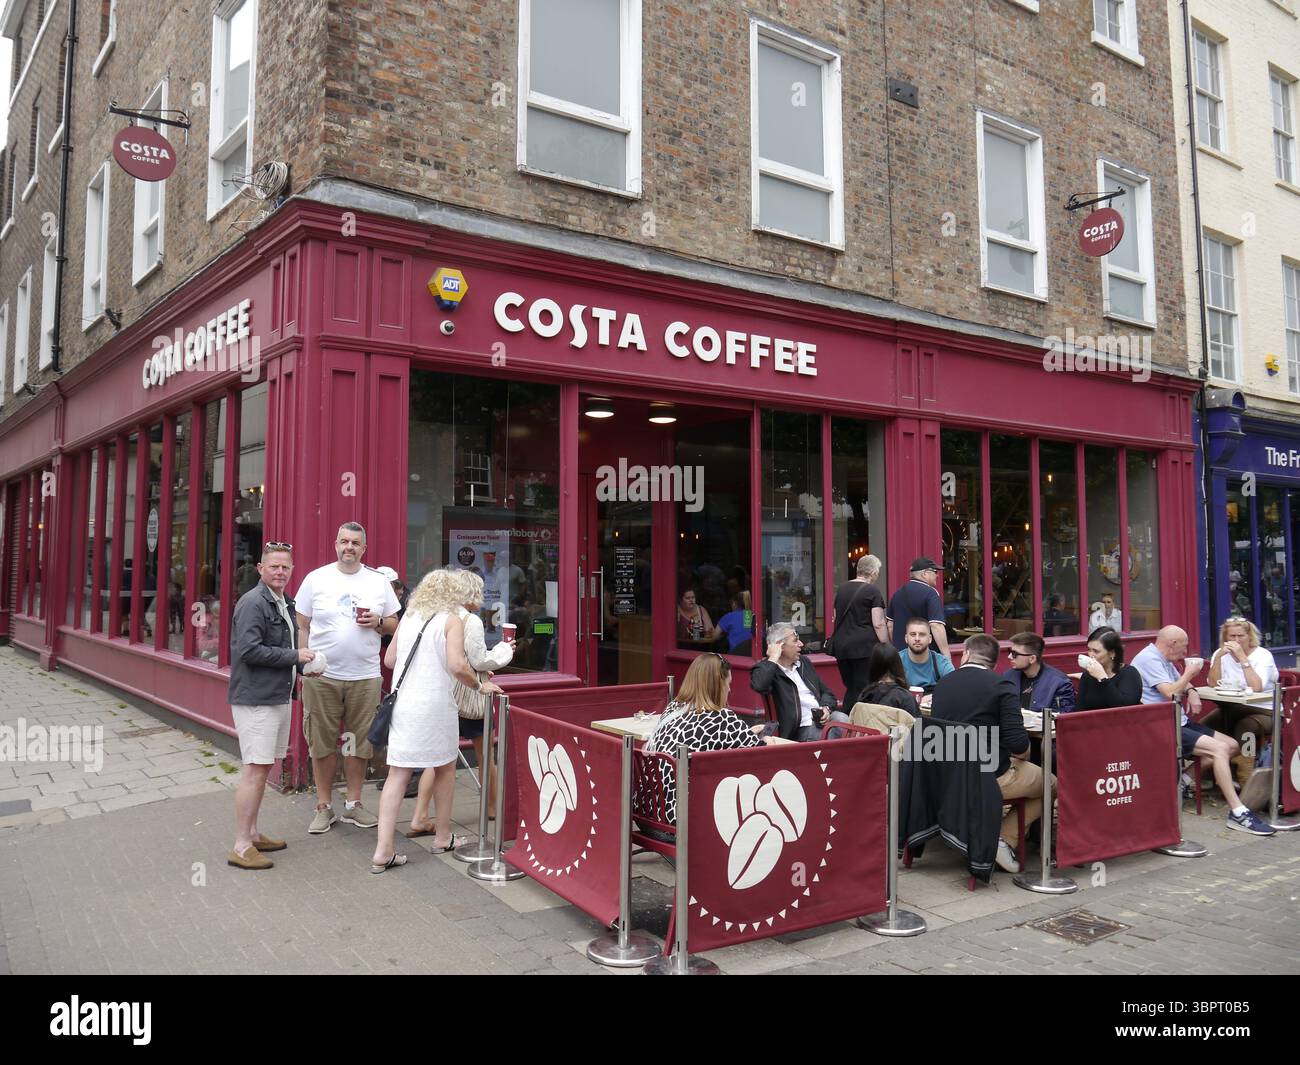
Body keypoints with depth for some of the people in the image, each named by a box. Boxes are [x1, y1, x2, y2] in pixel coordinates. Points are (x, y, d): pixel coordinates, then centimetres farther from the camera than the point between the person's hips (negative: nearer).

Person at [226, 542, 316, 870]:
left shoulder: (284, 604, 16)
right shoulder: (253, 603, -14)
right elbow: (249, 650, -23)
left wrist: (303, 666, 8)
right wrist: (294, 656, -17)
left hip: (278, 696, 10)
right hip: (255, 699, -10)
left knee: (263, 768, 15)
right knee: (255, 769, -8)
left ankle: (252, 834, 26)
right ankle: (241, 848, -1)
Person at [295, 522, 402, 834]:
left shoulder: (379, 582, 7)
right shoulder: (315, 579, 3)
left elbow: (394, 624, 13)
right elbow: (303, 627, 5)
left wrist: (378, 622, -9)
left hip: (365, 677, 1)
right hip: (321, 676, -1)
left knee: (359, 742, 7)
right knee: (323, 742, 4)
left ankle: (353, 805, 20)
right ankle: (324, 807, 16)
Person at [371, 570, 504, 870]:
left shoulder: (408, 618, 10)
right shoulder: (452, 621, -6)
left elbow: (389, 660, 14)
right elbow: (457, 665, -18)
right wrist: (480, 686, -3)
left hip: (401, 703, 4)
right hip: (433, 706, -4)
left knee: (398, 774, 4)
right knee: (445, 768, 16)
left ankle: (383, 850, -1)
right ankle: (443, 837, 28)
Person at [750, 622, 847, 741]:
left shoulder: (804, 661, 20)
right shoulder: (767, 669, -2)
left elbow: (826, 692, 22)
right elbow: (759, 686, -27)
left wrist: (826, 708, -1)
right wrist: (773, 658, -14)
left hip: (823, 718, 6)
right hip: (801, 729, -6)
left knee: (843, 719, -25)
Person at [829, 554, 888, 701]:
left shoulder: (841, 588, 14)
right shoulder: (872, 591, -6)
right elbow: (878, 624, -11)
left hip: (840, 645, 6)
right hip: (864, 646, -6)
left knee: (850, 689, 12)